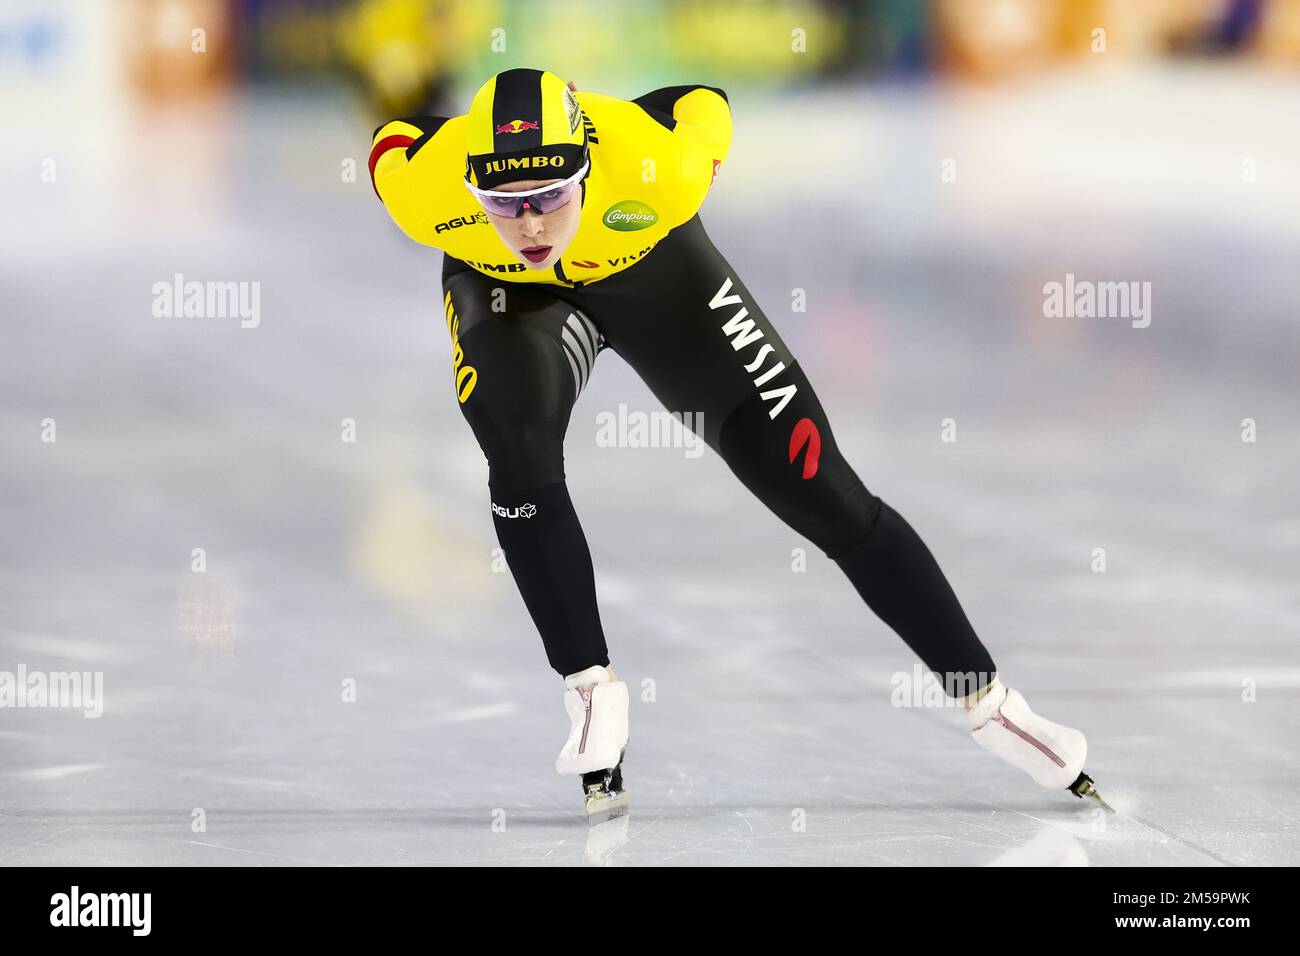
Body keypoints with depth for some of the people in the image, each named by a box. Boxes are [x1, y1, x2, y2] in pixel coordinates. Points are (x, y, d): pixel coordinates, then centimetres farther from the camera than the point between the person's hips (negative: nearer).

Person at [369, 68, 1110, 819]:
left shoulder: (654, 170, -39)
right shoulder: (422, 188, -37)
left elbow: (702, 105, -16)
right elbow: (394, 139, -11)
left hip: (652, 270, 0)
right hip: (506, 291, 0)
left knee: (817, 486, -2)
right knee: (519, 448, -31)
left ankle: (990, 701, 8)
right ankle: (593, 692, -13)